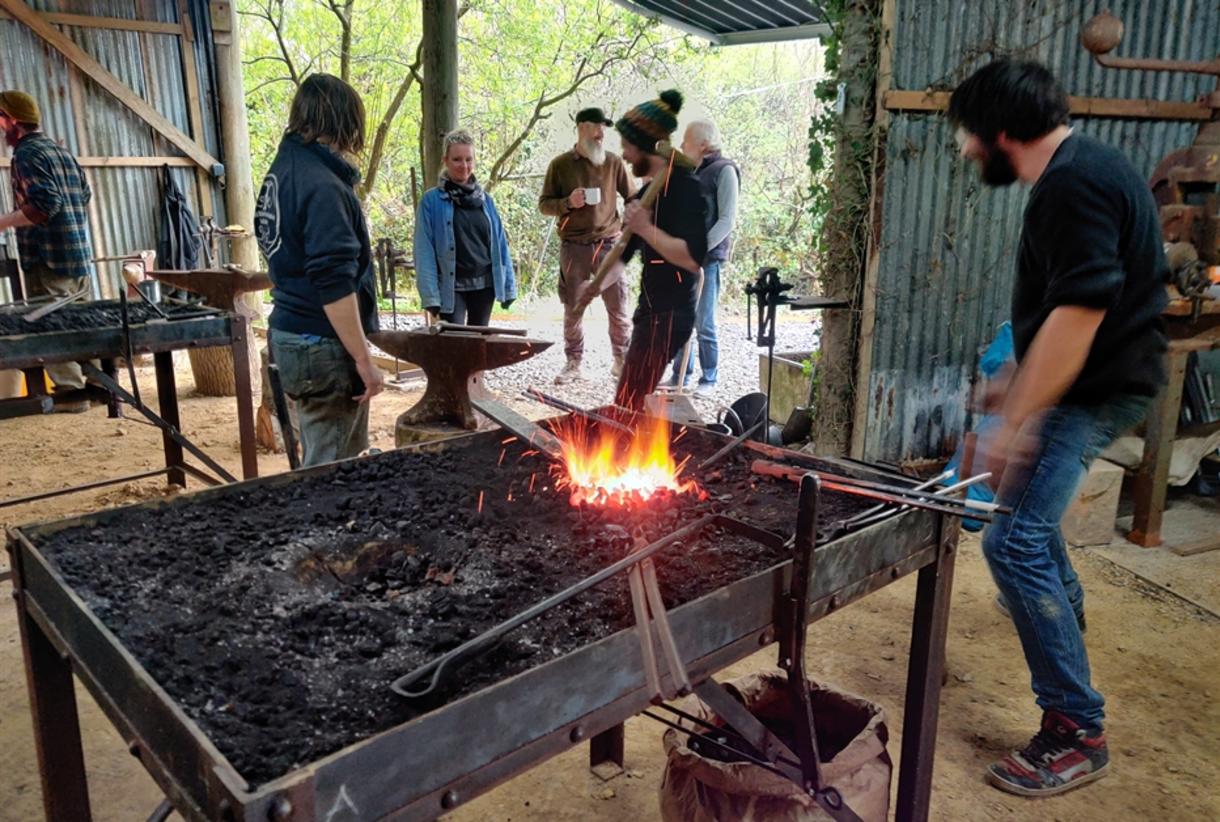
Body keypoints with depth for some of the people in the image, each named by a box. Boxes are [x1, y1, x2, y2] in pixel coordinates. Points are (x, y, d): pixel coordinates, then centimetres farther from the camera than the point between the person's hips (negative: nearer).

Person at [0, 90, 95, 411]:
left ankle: (70, 393, -1)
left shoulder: (27, 153, -9)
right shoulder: (61, 150, 17)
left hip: (49, 258, -9)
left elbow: (46, 203, -22)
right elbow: (85, 195, 22)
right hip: (79, 254, 9)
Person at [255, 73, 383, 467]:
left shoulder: (283, 169, 10)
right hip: (322, 345, -10)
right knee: (329, 467, 0)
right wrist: (363, 359, -21)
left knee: (345, 456, 18)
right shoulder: (322, 185, -19)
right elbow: (334, 283, -24)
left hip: (291, 332, 10)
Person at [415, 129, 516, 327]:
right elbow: (424, 251, -8)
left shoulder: (485, 199, 8)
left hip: (484, 284, 4)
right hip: (451, 287, -4)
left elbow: (499, 244, 9)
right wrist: (430, 294, -15)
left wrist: (508, 285, 5)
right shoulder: (431, 200, -4)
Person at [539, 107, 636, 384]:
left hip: (609, 246, 1)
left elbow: (633, 198, 10)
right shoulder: (560, 164, 1)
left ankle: (622, 361, 15)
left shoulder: (614, 162, 4)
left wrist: (628, 231, -1)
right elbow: (544, 204, 4)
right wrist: (568, 202, -14)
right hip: (574, 248, 0)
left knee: (618, 309, 3)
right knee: (573, 310, 6)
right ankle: (573, 363, 17)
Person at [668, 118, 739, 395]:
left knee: (704, 324, -2)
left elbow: (727, 220, -12)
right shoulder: (690, 172, 17)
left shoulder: (724, 171, -5)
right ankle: (680, 376, 20)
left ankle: (708, 380, 10)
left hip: (707, 259, -7)